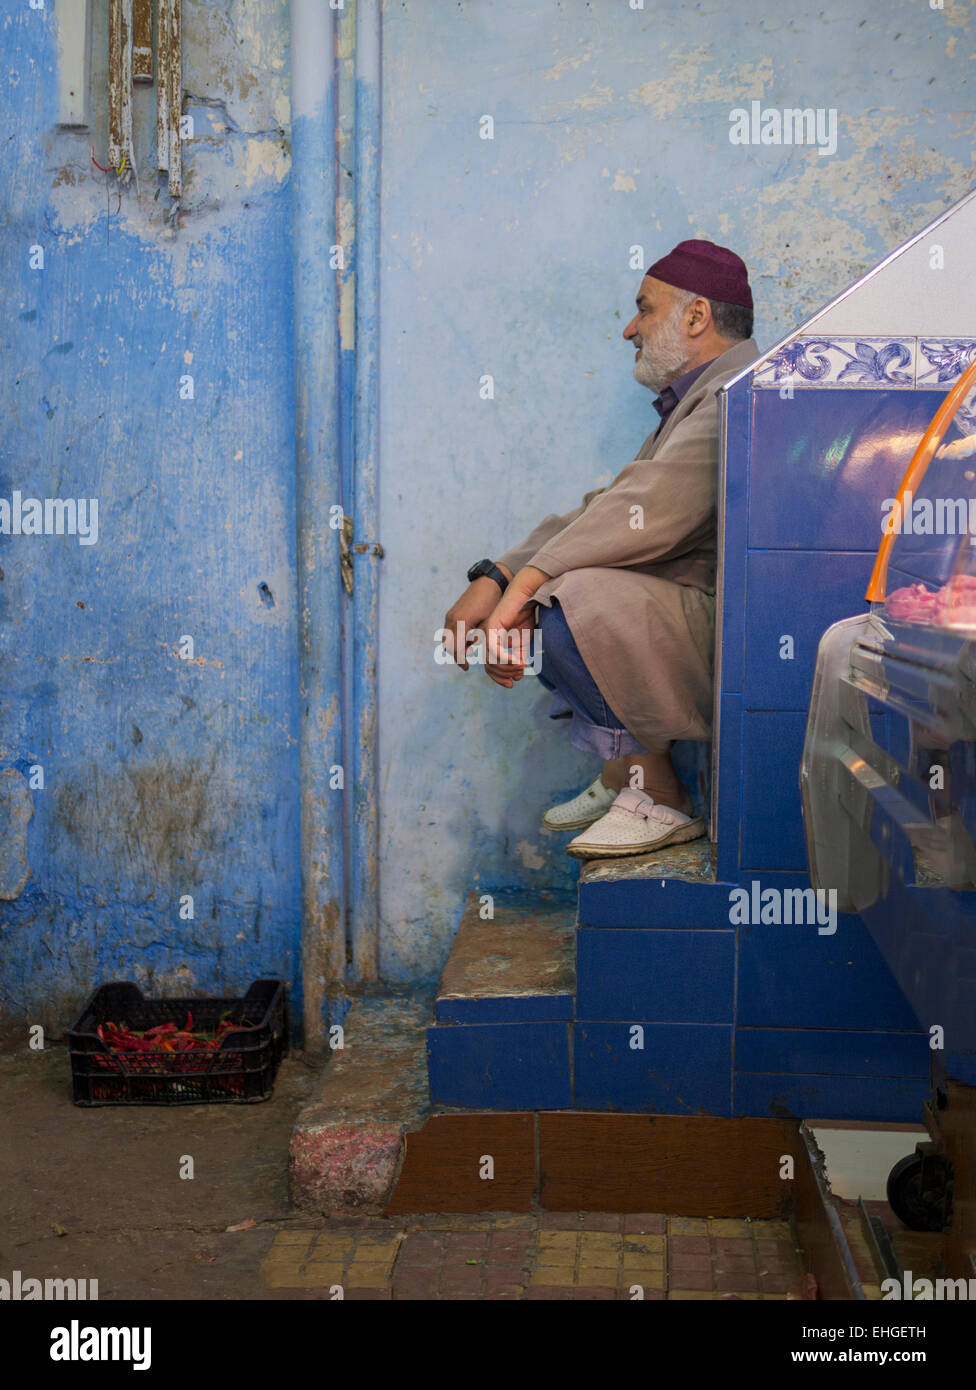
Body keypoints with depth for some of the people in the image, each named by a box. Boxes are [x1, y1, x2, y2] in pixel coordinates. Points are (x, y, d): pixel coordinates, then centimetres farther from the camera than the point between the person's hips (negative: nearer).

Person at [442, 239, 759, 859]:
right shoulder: (692, 400, 21)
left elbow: (651, 512, -25)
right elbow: (605, 512, 13)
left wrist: (521, 586, -23)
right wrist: (494, 581, 0)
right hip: (696, 612, 11)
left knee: (577, 602, -29)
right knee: (535, 600, 11)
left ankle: (664, 799, -13)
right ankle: (624, 773, 8)